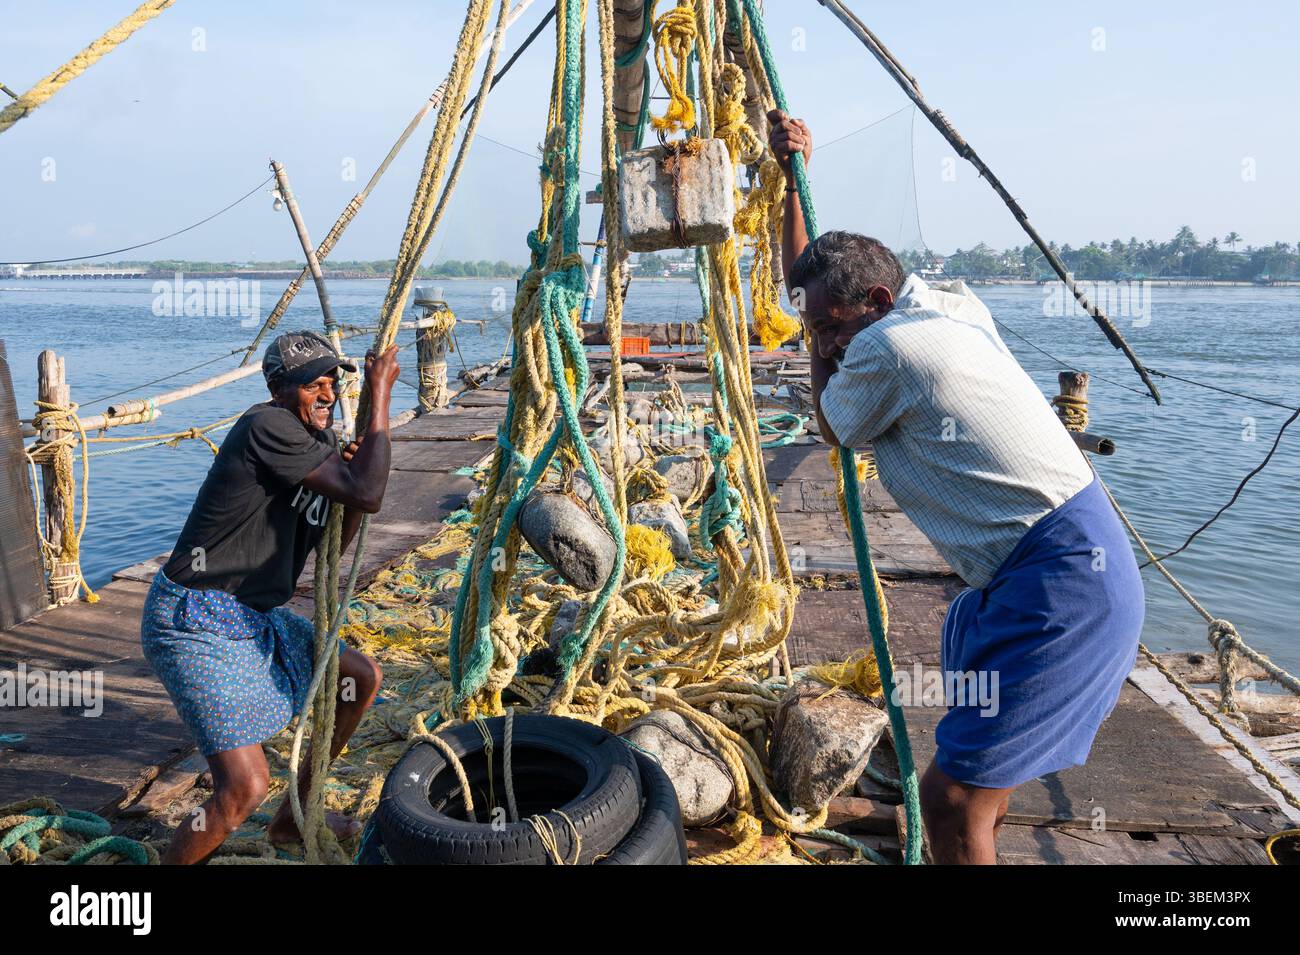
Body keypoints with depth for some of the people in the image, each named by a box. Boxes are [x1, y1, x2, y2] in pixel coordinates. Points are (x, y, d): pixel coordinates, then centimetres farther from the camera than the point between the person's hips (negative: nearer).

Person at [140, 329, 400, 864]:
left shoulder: (318, 444, 9)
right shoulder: (267, 427, -20)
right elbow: (368, 496, -27)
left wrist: (356, 472, -1)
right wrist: (380, 398, -19)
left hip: (256, 616, 10)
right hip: (196, 624, -10)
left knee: (363, 679, 19)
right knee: (245, 788, -18)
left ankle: (294, 817, 35)